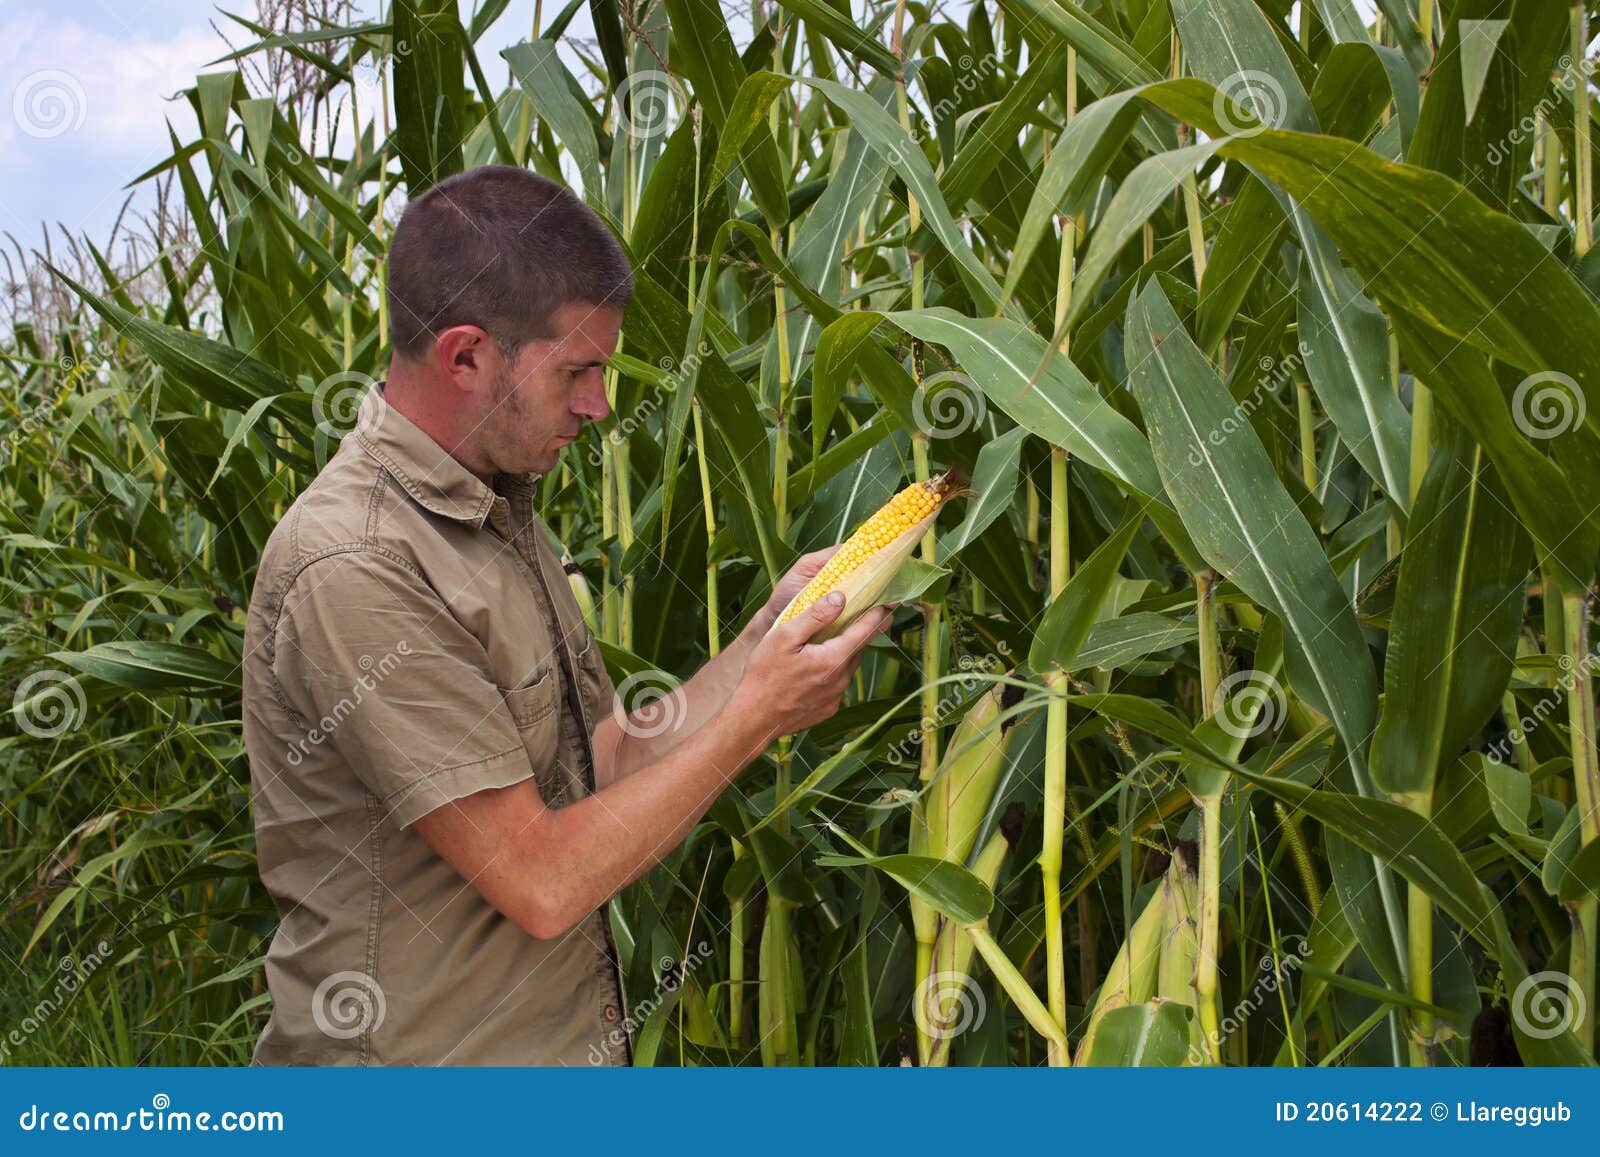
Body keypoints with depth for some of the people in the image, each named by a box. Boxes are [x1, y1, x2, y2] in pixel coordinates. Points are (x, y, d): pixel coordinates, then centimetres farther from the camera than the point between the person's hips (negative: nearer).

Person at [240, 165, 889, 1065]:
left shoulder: (501, 514, 7)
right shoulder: (356, 572, -23)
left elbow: (609, 765, 6)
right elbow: (543, 881, -22)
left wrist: (769, 635, -3)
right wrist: (755, 716, -15)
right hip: (423, 1053, -8)